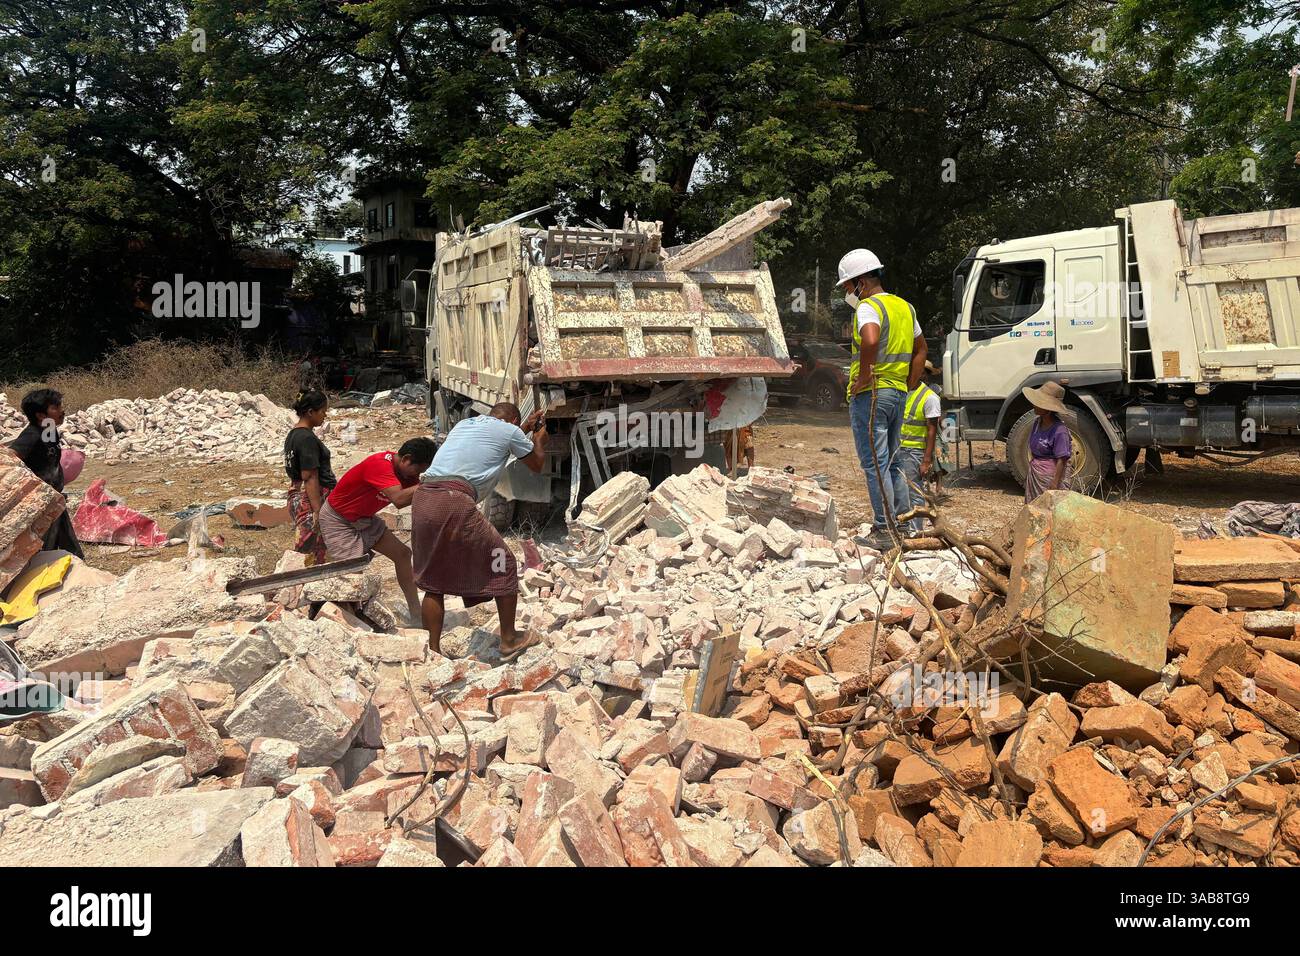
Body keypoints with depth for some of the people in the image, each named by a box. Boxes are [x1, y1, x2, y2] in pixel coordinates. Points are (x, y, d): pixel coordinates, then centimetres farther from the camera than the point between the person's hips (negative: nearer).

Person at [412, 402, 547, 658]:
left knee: (434, 581, 18)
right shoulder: (510, 430, 11)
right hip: (454, 501, -7)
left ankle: (433, 652, 17)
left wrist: (526, 429, 55)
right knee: (502, 565, 12)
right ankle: (509, 641, 21)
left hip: (422, 498, 7)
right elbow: (536, 465, 28)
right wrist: (539, 440, 47)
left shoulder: (464, 424, 29)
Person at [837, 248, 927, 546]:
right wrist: (908, 386, 21)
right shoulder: (904, 307, 16)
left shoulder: (868, 307, -12)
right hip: (898, 394, 9)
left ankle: (885, 530, -2)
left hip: (870, 394, -9)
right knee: (892, 462, 17)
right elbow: (920, 349, 24)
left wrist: (862, 379, -23)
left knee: (875, 464, -4)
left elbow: (870, 340, -34)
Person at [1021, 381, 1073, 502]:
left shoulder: (1059, 430, -20)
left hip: (1051, 476, -8)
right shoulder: (1037, 422, 4)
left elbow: (1061, 461, -19)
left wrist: (1054, 486, -19)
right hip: (1034, 475, 8)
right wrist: (1028, 474, 19)